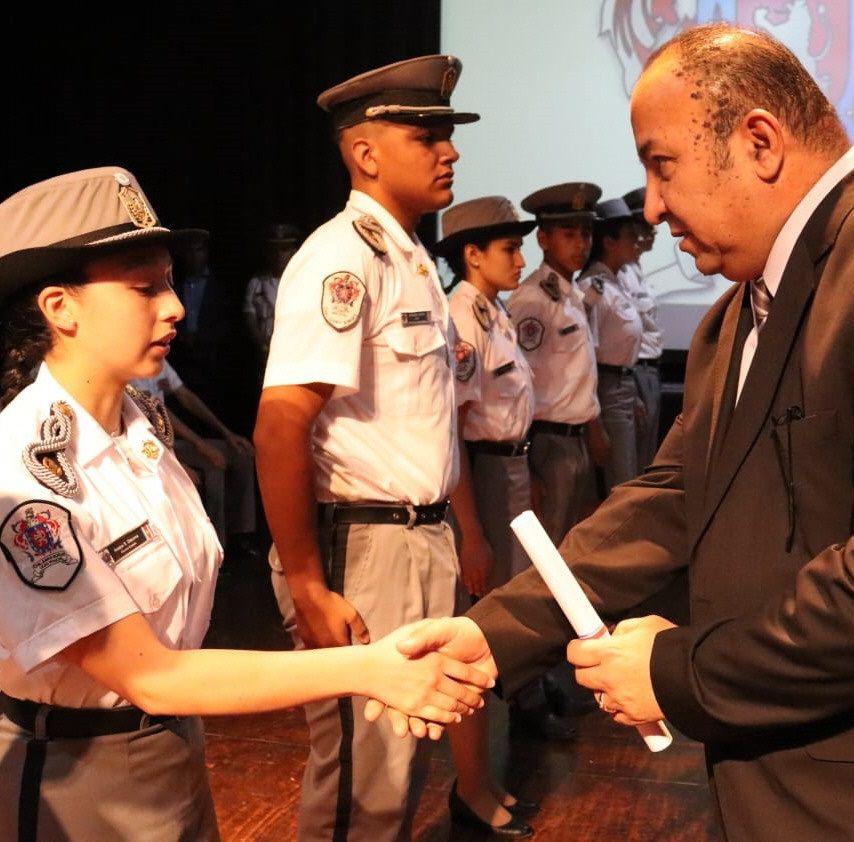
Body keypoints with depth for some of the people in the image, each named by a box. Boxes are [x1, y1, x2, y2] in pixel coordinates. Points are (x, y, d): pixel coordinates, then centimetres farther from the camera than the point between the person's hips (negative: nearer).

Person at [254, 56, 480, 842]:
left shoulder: (411, 258, 12)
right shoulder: (342, 258, -17)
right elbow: (280, 424, -25)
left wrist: (442, 537, 16)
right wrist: (306, 586, -23)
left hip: (422, 539, 9)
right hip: (362, 546, -9)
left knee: (403, 760, 20)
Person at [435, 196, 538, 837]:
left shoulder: (498, 314, 11)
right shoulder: (460, 322, -17)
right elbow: (449, 434, -20)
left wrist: (524, 483, 16)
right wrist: (470, 536, -21)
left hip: (513, 471, 9)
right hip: (479, 479, -9)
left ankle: (483, 778, 29)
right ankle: (471, 790, 17)